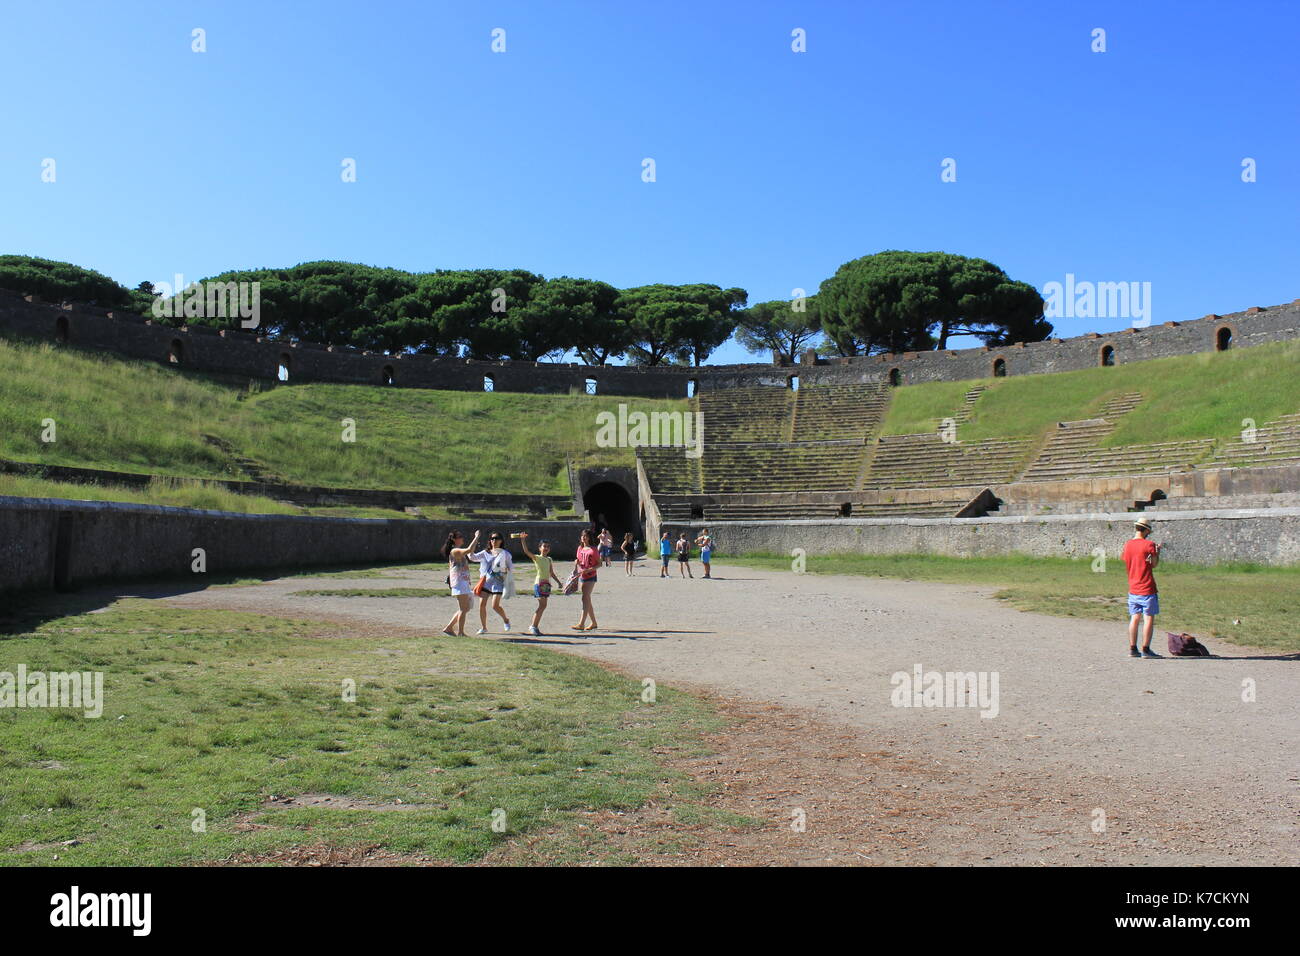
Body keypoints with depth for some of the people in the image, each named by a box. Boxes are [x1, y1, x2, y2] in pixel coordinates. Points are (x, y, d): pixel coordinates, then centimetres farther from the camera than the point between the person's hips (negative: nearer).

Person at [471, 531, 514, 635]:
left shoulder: (505, 554, 4)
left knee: (495, 606, -11)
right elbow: (473, 557, -1)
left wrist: (507, 570, -16)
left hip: (498, 582, -3)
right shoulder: (485, 553, 10)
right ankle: (483, 627, 9)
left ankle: (506, 620, 17)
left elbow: (511, 567, 6)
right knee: (482, 604, -4)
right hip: (485, 581, 3)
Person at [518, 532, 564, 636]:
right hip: (539, 583, -6)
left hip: (547, 584, 6)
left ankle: (534, 626, 11)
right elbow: (526, 551, -17)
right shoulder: (536, 558, -2)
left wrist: (559, 582, 17)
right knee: (542, 605, -11)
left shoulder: (549, 559, 15)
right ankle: (533, 626, -4)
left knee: (542, 606, 5)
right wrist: (523, 540, -28)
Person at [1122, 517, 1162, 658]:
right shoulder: (1149, 545, -11)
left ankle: (1132, 649, 9)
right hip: (1147, 588, -6)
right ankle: (1146, 649, -2)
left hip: (1133, 589, 6)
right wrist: (1157, 551, 8)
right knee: (1149, 618, -1)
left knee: (1134, 618, 10)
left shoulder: (1127, 544, 5)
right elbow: (1154, 564, -8)